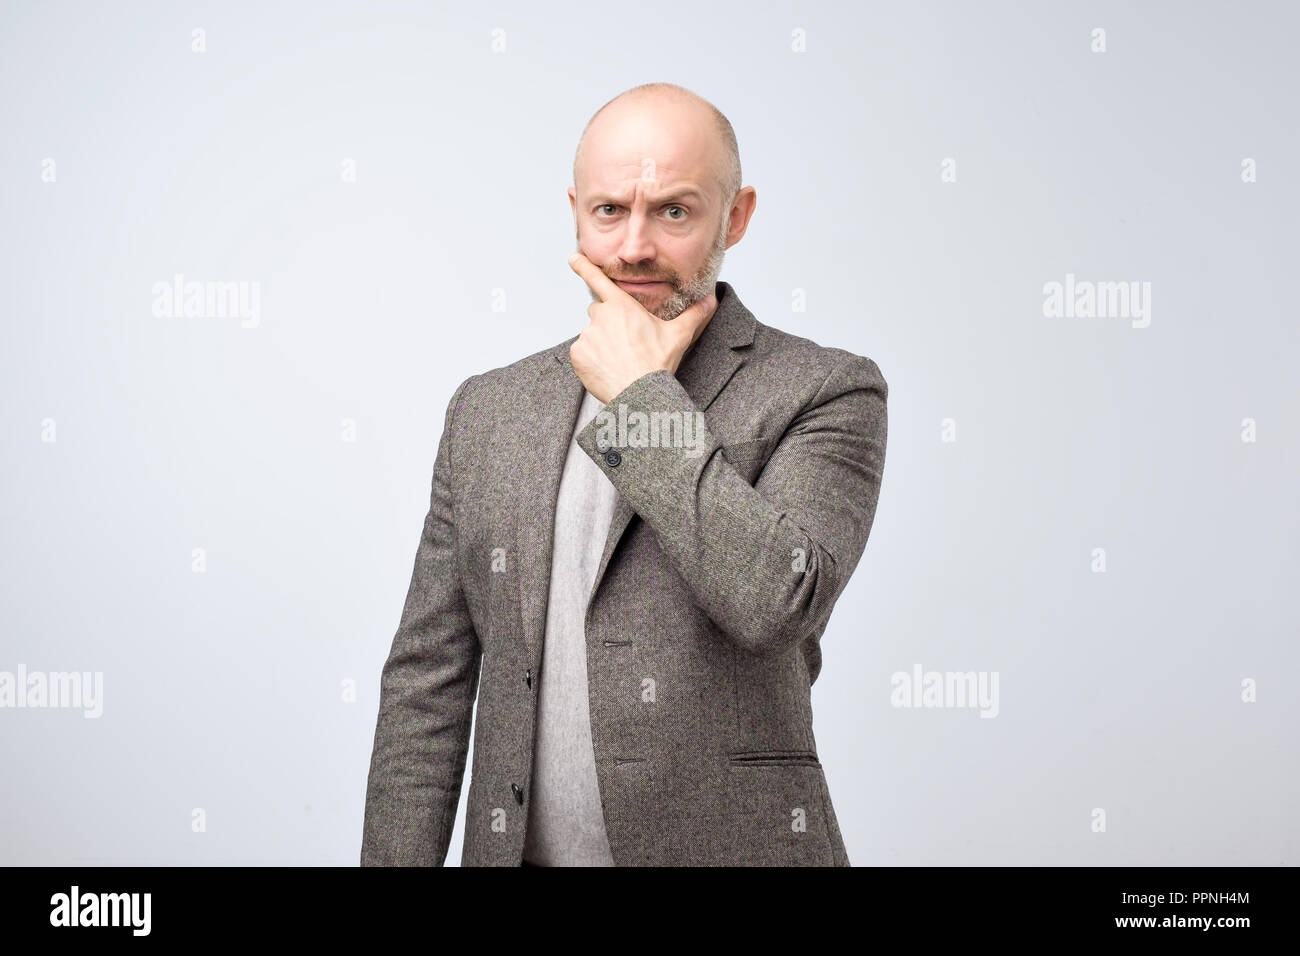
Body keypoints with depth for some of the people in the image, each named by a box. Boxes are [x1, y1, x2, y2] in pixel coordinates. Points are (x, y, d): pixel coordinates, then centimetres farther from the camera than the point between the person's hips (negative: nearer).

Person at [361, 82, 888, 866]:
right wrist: (395, 860, -1)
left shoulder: (825, 392, -6)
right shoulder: (488, 411, 5)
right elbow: (427, 687, 5)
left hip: (728, 846, -3)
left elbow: (776, 602, -23)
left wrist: (642, 393, -15)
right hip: (521, 849, 4)